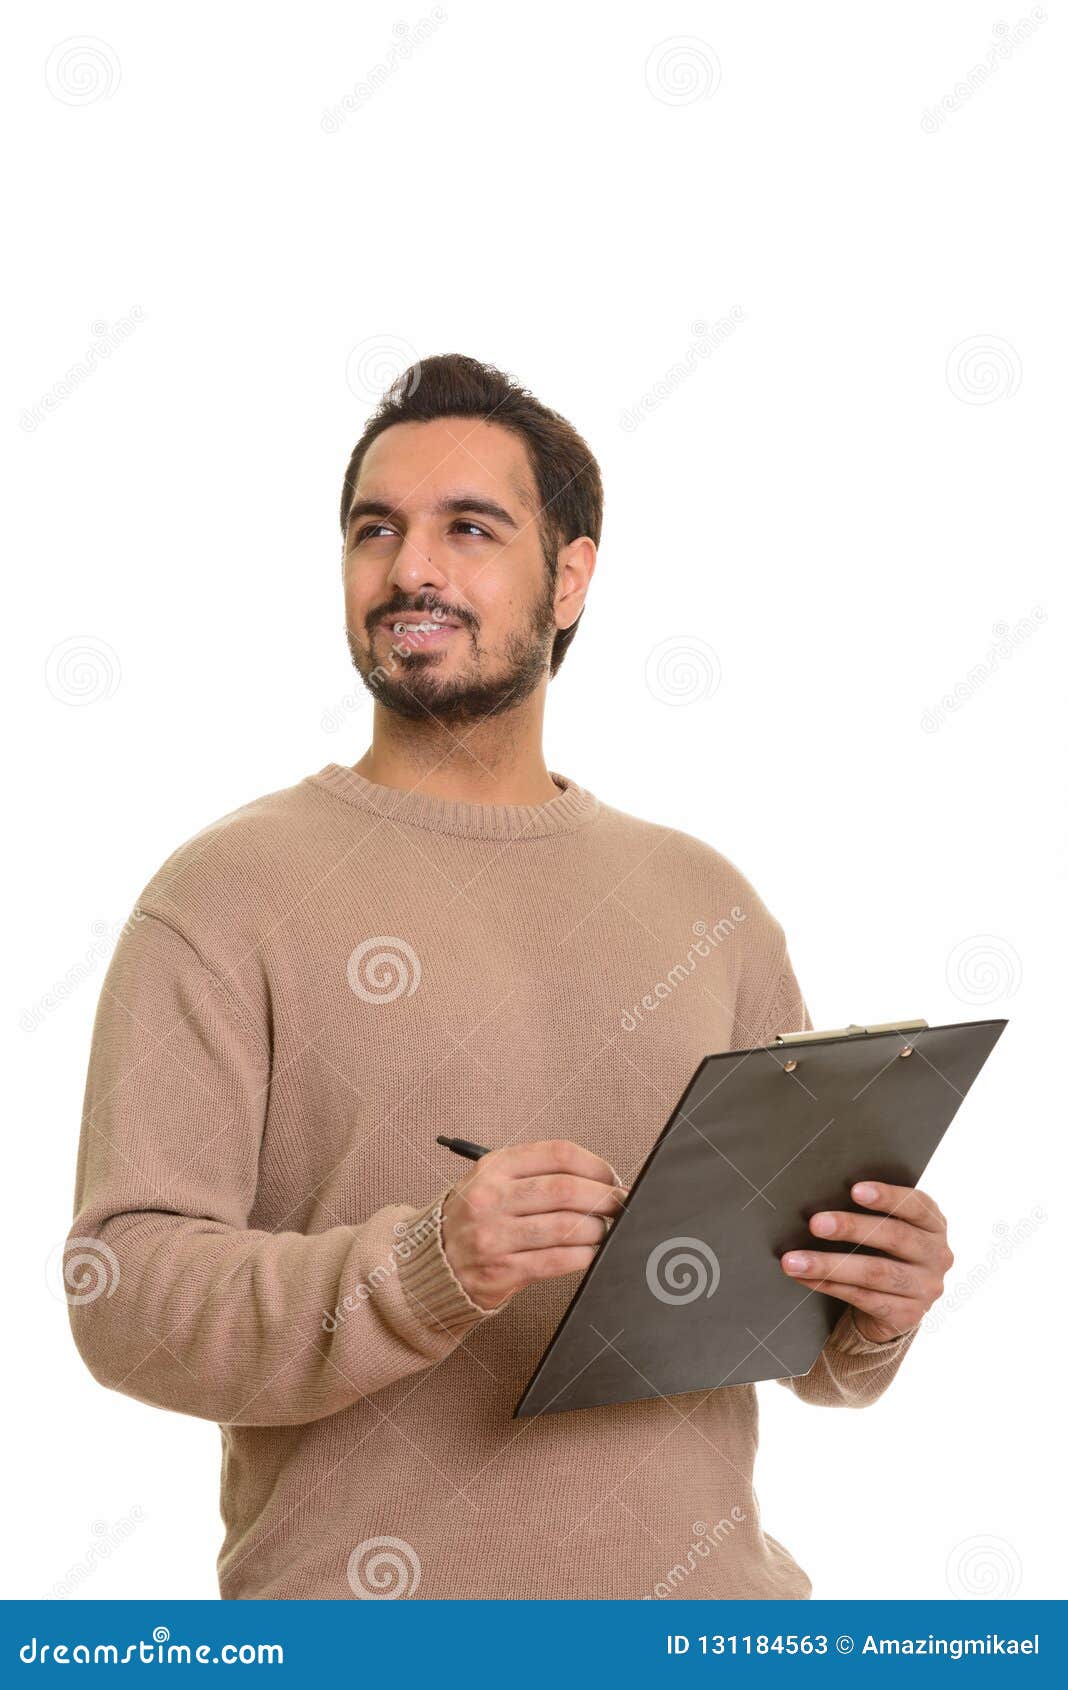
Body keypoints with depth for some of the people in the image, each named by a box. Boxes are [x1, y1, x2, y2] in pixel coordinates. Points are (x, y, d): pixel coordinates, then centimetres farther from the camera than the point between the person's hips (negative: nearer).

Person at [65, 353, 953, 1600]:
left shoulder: (703, 898, 7)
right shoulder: (227, 892, -6)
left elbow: (811, 1335, 13)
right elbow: (124, 1290, -13)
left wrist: (870, 1312, -9)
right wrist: (420, 1270, -27)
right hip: (365, 1604, -3)